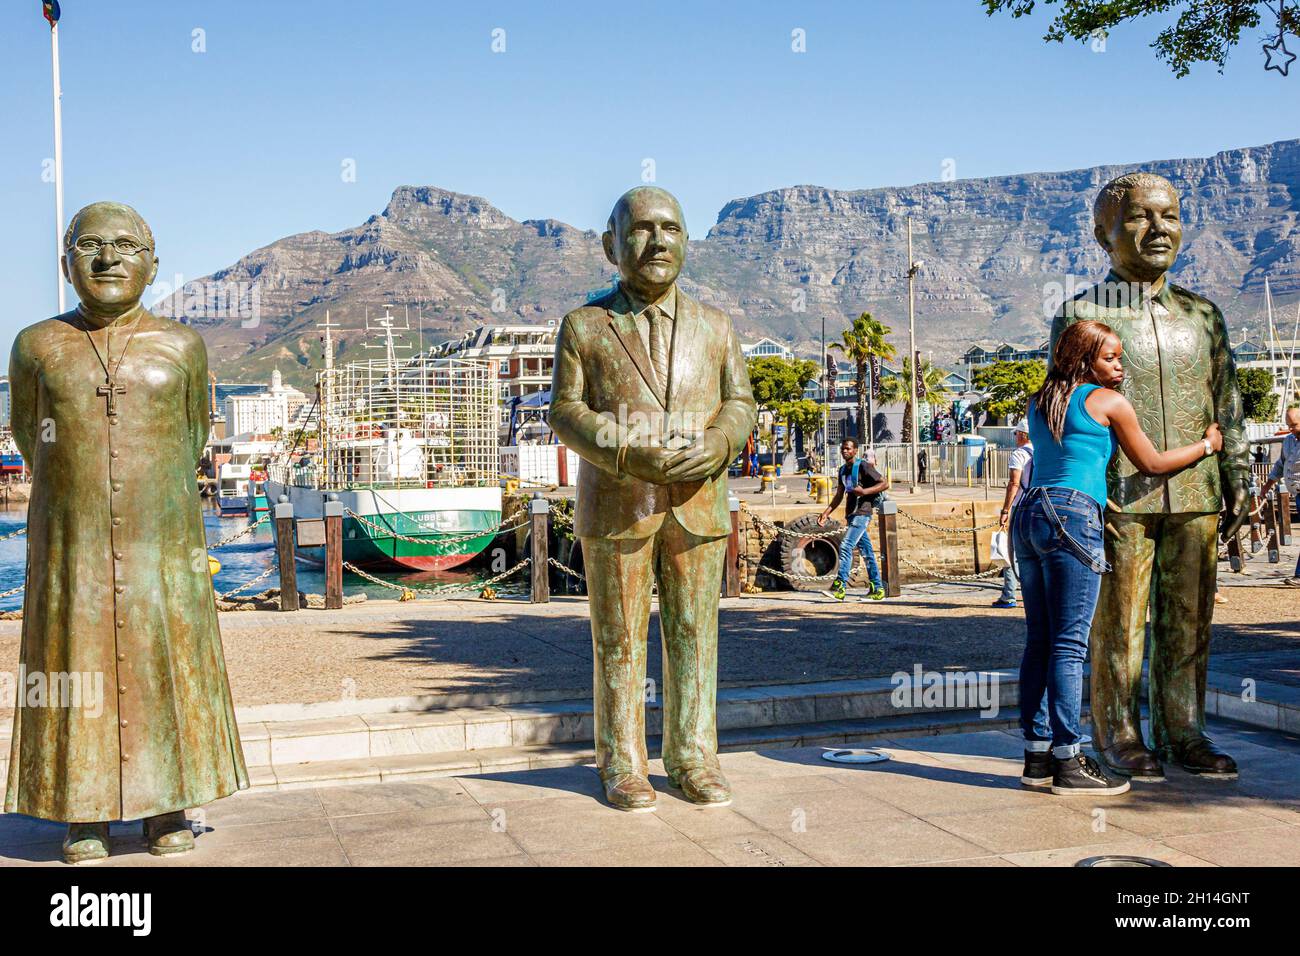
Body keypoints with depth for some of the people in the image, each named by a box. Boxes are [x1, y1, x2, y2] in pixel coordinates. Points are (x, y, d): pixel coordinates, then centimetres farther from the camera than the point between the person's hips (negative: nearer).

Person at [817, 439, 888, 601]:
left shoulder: (863, 466, -8)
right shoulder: (843, 470, 16)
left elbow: (885, 484, -10)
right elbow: (839, 495, 21)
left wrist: (864, 491, -20)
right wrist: (826, 513, 11)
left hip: (861, 513, -8)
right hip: (851, 514, 8)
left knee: (846, 546, -18)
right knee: (866, 551, 10)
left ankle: (839, 586, -22)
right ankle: (877, 589, 14)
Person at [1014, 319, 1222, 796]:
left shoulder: (1039, 403, 21)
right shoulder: (1109, 402, 3)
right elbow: (1152, 464, 11)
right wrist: (1207, 445, 26)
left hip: (1028, 513, 7)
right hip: (1071, 515, -7)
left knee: (1039, 642, 9)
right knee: (1069, 643, -7)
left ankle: (1037, 756, 11)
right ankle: (1068, 762, -5)